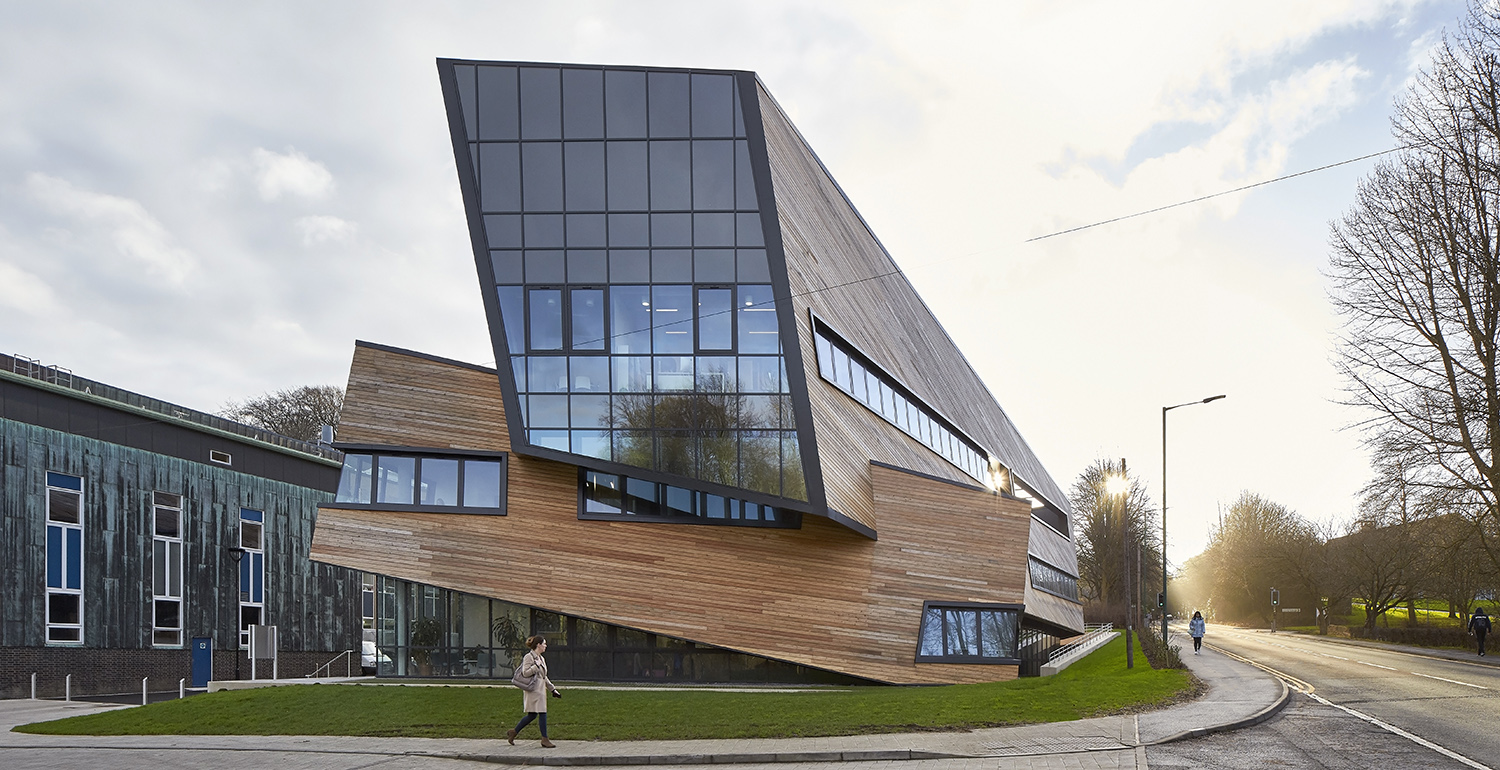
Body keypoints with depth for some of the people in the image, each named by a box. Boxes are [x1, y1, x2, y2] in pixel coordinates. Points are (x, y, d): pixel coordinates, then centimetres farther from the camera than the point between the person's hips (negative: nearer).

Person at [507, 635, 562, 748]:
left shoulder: (541, 658, 18)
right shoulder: (529, 657, -9)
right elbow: (525, 673, -18)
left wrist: (553, 690, 24)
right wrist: (537, 665, -20)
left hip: (540, 689, 9)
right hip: (534, 690, -9)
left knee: (532, 715, 11)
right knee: (542, 713, -8)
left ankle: (513, 733, 22)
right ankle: (544, 740, -1)